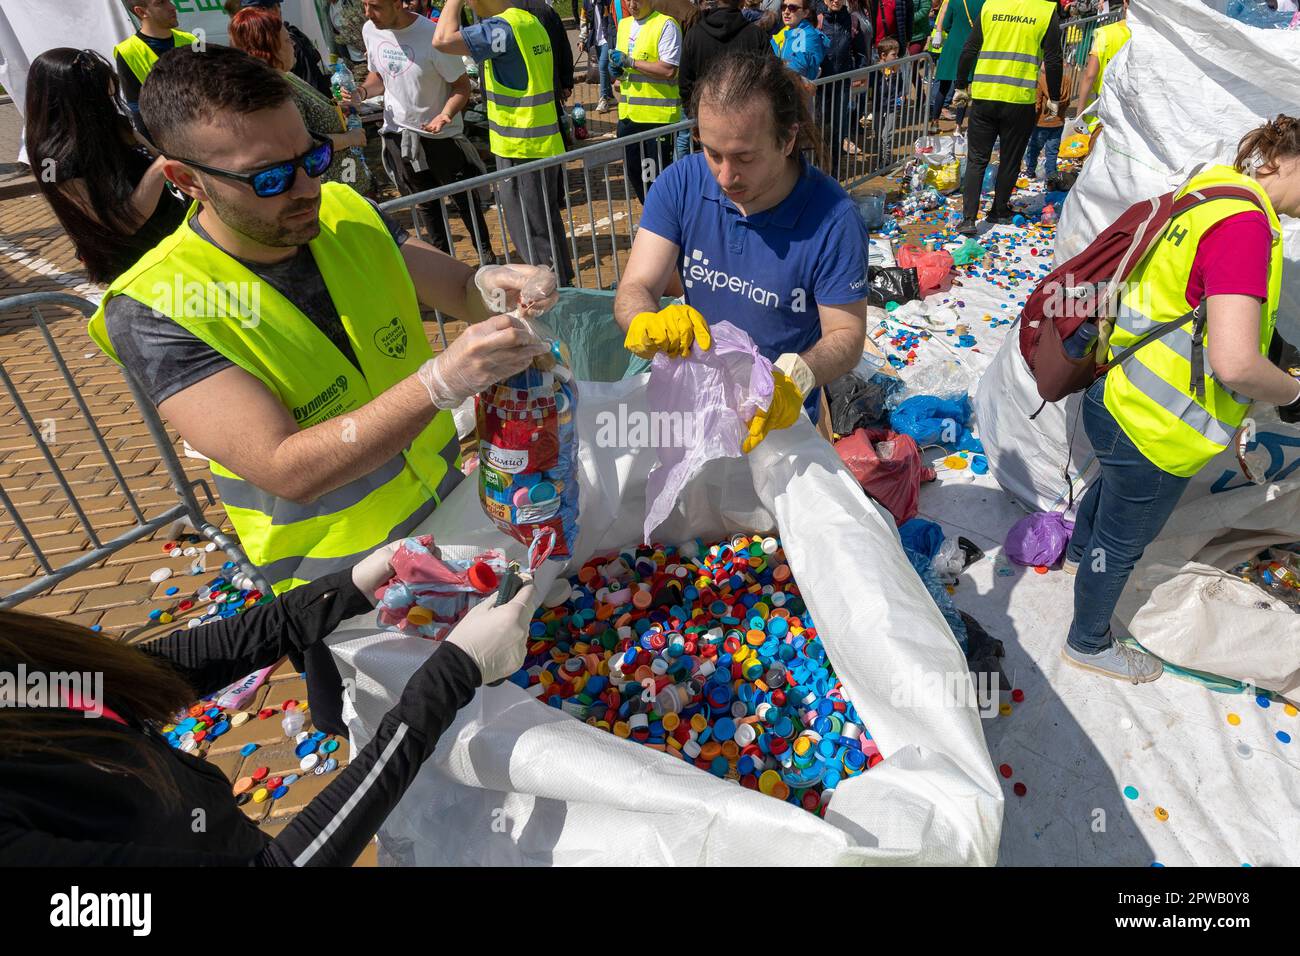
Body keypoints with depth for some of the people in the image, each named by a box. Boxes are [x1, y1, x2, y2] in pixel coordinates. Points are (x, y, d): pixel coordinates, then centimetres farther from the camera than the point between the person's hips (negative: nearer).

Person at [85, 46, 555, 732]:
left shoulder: (345, 214, -9)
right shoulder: (156, 310, -24)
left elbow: (456, 288, 1)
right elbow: (288, 470, -33)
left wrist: (492, 286, -23)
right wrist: (441, 379, -43)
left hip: (453, 499, 5)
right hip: (345, 581, -5)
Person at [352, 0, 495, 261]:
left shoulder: (432, 35, -21)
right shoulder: (370, 30, -3)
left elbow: (462, 84, -15)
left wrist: (446, 114, -33)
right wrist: (361, 92, -9)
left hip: (441, 134, -5)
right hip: (398, 134, 5)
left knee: (464, 197, 7)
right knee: (423, 203, 13)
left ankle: (485, 252, 25)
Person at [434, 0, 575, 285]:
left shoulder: (502, 27, -17)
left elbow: (443, 40, -24)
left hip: (522, 150, -9)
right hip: (544, 144, 9)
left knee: (532, 234, -1)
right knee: (545, 226, 19)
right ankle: (562, 287, 32)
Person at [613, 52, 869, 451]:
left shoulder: (834, 219, -16)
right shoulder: (680, 183, -8)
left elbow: (846, 334, -10)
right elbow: (634, 290, -11)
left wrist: (795, 379, -32)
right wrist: (648, 323, -35)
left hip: (779, 417, -2)